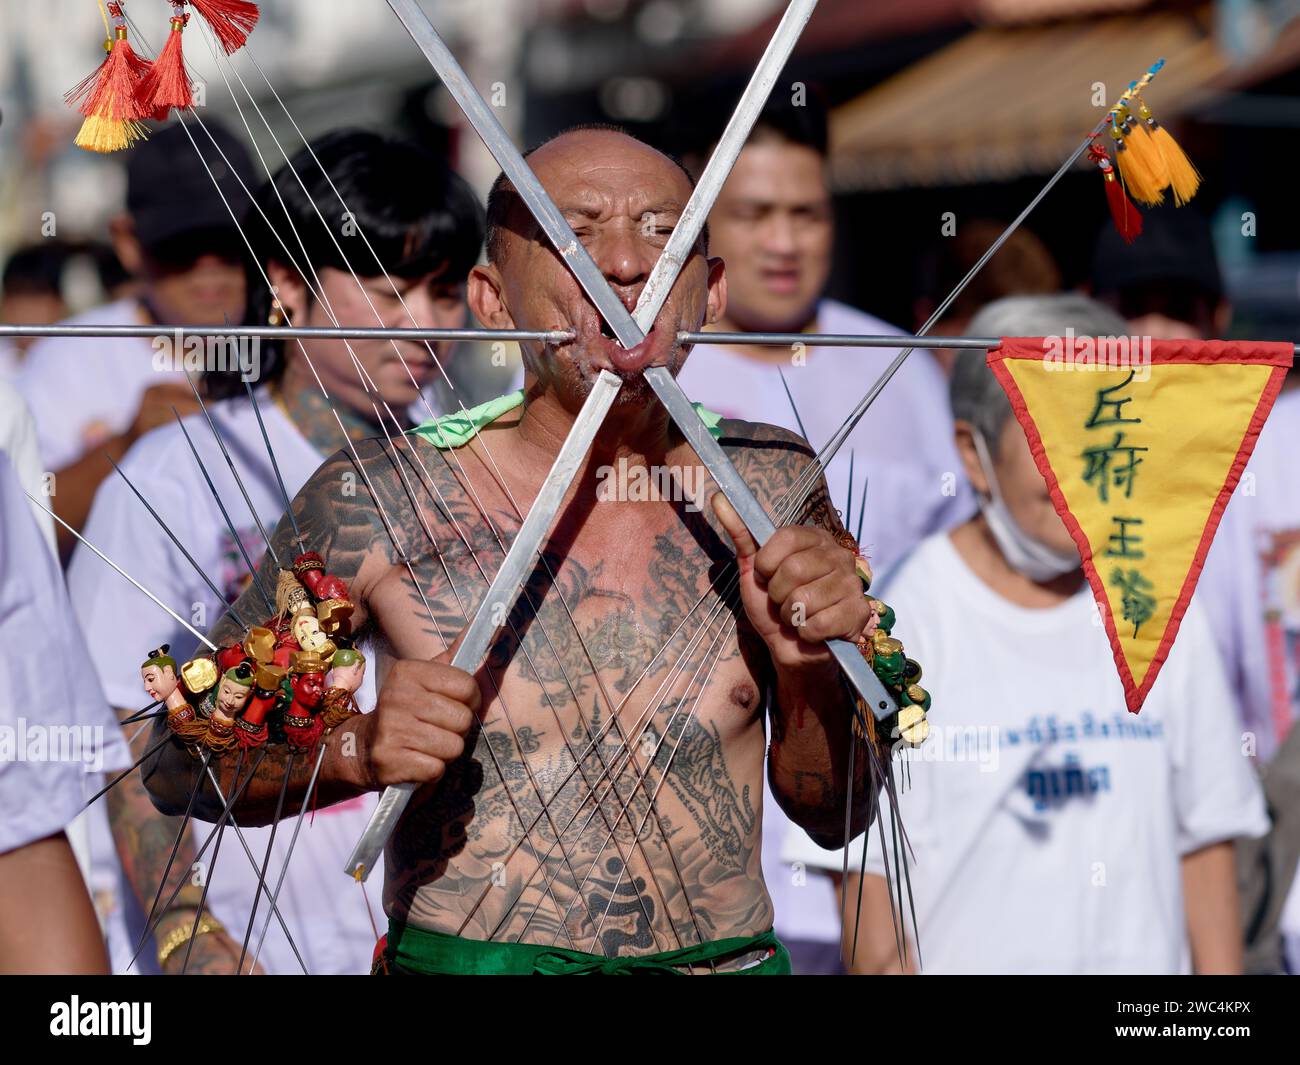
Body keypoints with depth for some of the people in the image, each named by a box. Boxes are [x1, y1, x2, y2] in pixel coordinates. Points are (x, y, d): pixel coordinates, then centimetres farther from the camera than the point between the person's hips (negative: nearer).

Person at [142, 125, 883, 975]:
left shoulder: (774, 485, 2)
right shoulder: (378, 500, -6)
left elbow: (834, 814, 10)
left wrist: (811, 669, -8)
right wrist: (356, 749, -16)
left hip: (735, 957, 3)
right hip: (460, 958, -2)